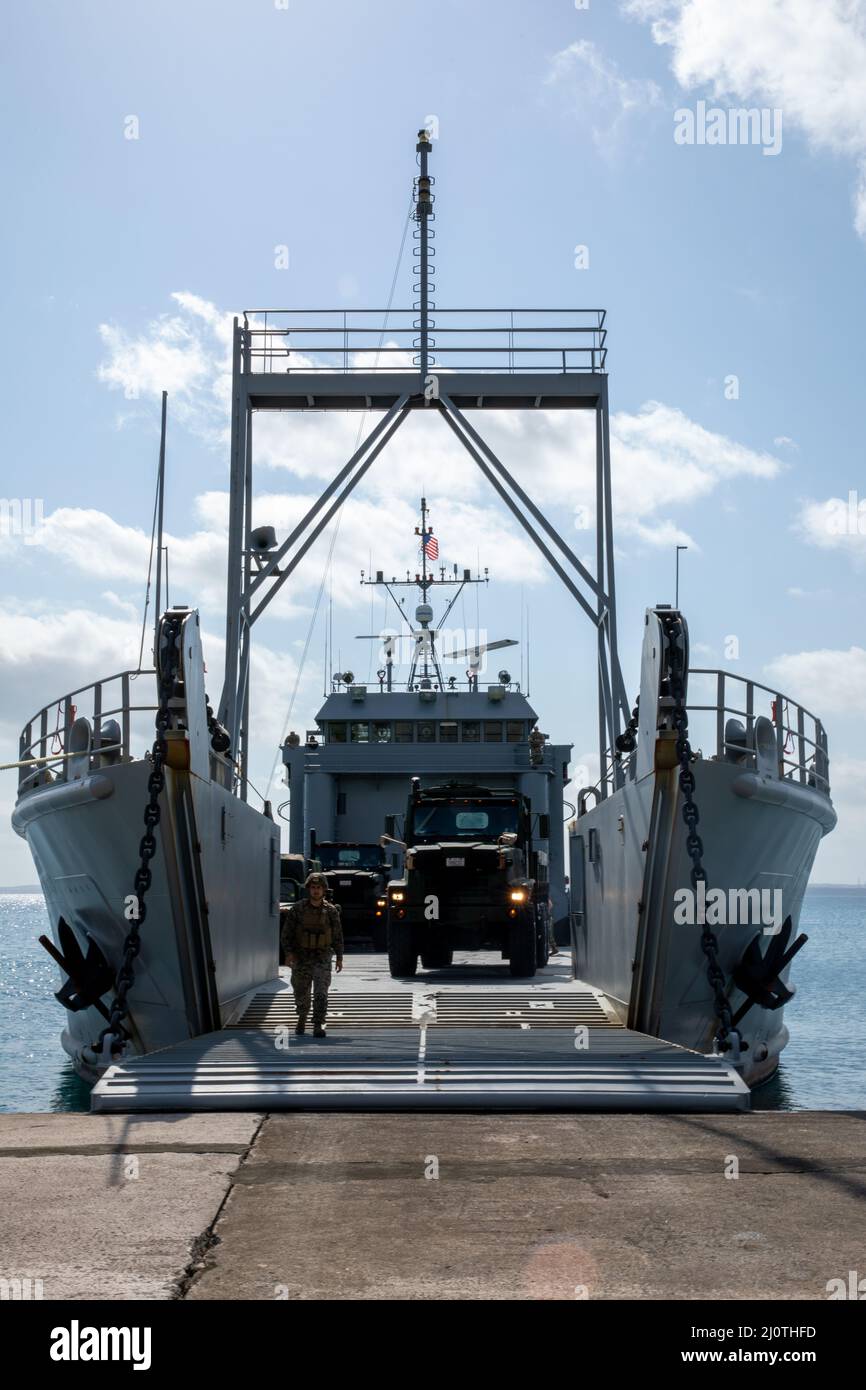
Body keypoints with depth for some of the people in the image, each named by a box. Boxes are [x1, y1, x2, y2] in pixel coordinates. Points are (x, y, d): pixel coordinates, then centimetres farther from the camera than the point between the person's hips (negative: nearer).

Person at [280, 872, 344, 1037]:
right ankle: (302, 1019, 36)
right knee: (301, 994, 12)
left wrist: (339, 957, 5)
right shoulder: (297, 909, -3)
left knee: (321, 993, -14)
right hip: (301, 958, 1)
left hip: (322, 958, -1)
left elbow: (338, 936, 6)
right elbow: (286, 933, -2)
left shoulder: (331, 911, -1)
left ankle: (318, 1026, -15)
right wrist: (288, 952, -14)